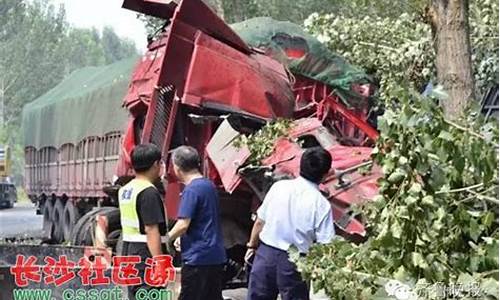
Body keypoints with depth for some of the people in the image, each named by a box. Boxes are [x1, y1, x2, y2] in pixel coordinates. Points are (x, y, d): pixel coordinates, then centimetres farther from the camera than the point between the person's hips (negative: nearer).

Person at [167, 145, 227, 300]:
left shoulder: (191, 190, -15)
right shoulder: (209, 185, 12)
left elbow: (183, 224, -21)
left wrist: (167, 238, -4)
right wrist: (181, 237, 19)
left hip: (198, 257, -9)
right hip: (216, 256, 9)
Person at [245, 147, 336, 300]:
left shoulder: (279, 186, -3)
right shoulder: (321, 204, -11)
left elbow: (260, 222, 3)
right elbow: (324, 245, -12)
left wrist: (252, 246, 16)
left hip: (266, 253, 3)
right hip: (295, 263, -3)